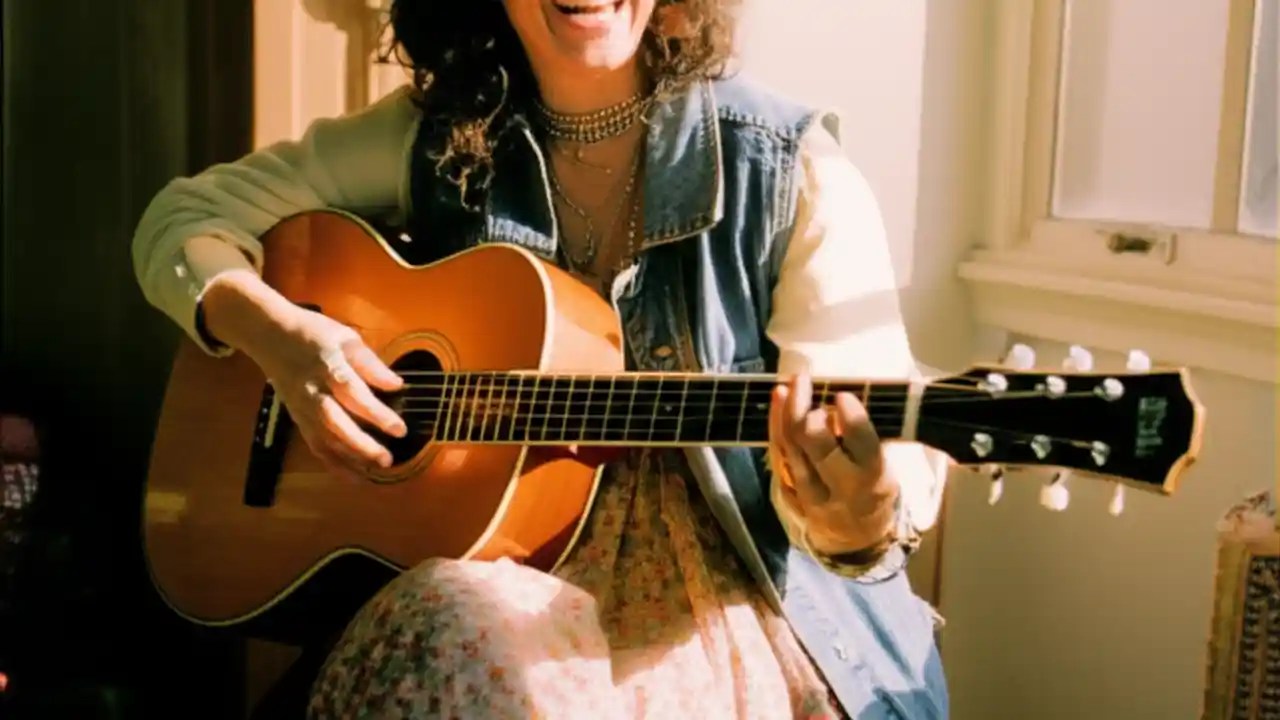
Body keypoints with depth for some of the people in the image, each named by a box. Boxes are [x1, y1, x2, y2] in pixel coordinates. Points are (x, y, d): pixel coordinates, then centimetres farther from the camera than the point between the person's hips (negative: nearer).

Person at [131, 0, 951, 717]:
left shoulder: (792, 173, -9)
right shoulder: (434, 136, 2)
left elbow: (885, 464, -13)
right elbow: (186, 217, 10)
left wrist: (857, 517, -38)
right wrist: (273, 330, -11)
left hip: (726, 593, -2)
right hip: (496, 554, 2)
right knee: (448, 625, -33)